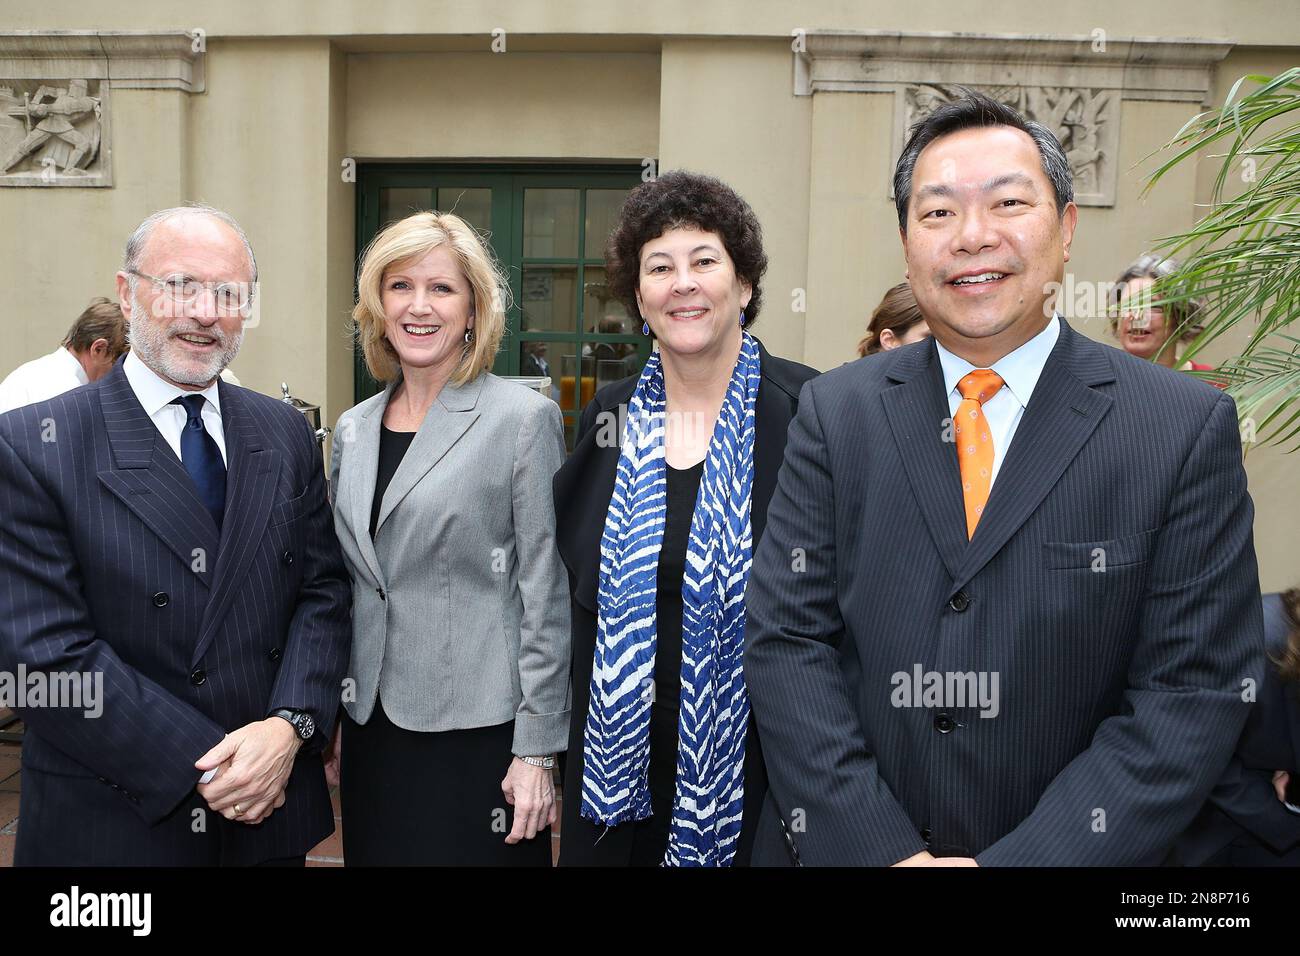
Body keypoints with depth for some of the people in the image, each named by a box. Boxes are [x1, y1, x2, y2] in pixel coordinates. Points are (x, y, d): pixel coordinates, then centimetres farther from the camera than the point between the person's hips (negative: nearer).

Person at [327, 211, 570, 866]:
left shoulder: (524, 419, -8)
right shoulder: (353, 430, 9)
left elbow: (547, 595, -10)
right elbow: (346, 585, 15)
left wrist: (537, 750, -12)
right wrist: (333, 719, 14)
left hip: (478, 734, -5)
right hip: (372, 730, 5)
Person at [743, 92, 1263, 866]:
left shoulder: (1189, 429, -9)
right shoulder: (836, 413, -5)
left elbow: (1195, 687, -10)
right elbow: (786, 637, -7)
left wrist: (1024, 858, -18)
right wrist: (875, 848, -16)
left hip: (1065, 848, -1)